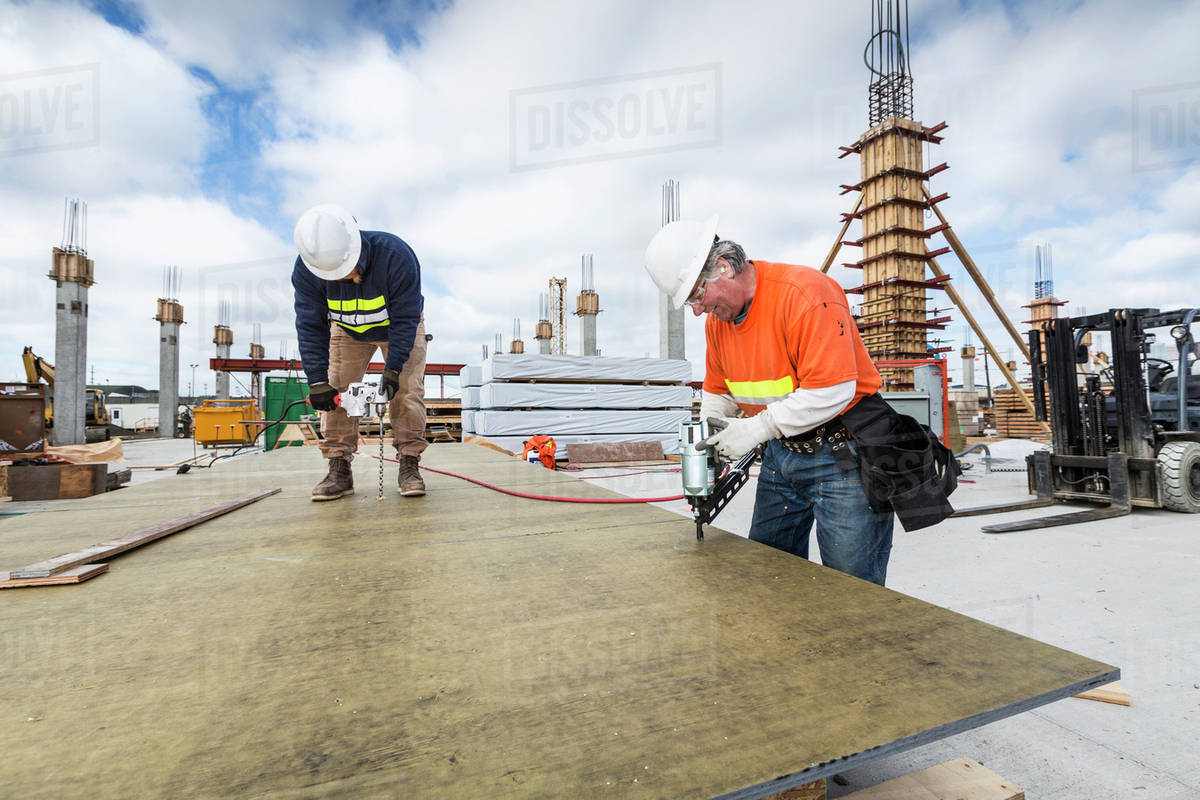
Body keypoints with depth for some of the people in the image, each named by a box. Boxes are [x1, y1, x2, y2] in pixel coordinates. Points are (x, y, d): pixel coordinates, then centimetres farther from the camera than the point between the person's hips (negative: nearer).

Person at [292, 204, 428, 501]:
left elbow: (406, 319, -30)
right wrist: (317, 381, -25)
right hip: (347, 331, 3)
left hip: (399, 327, -2)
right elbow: (310, 327, -20)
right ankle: (339, 470, -1)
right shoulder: (306, 270, -27)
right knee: (336, 391, -8)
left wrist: (393, 369, -34)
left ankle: (409, 466, -6)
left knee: (407, 391, -14)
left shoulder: (395, 255, -36)